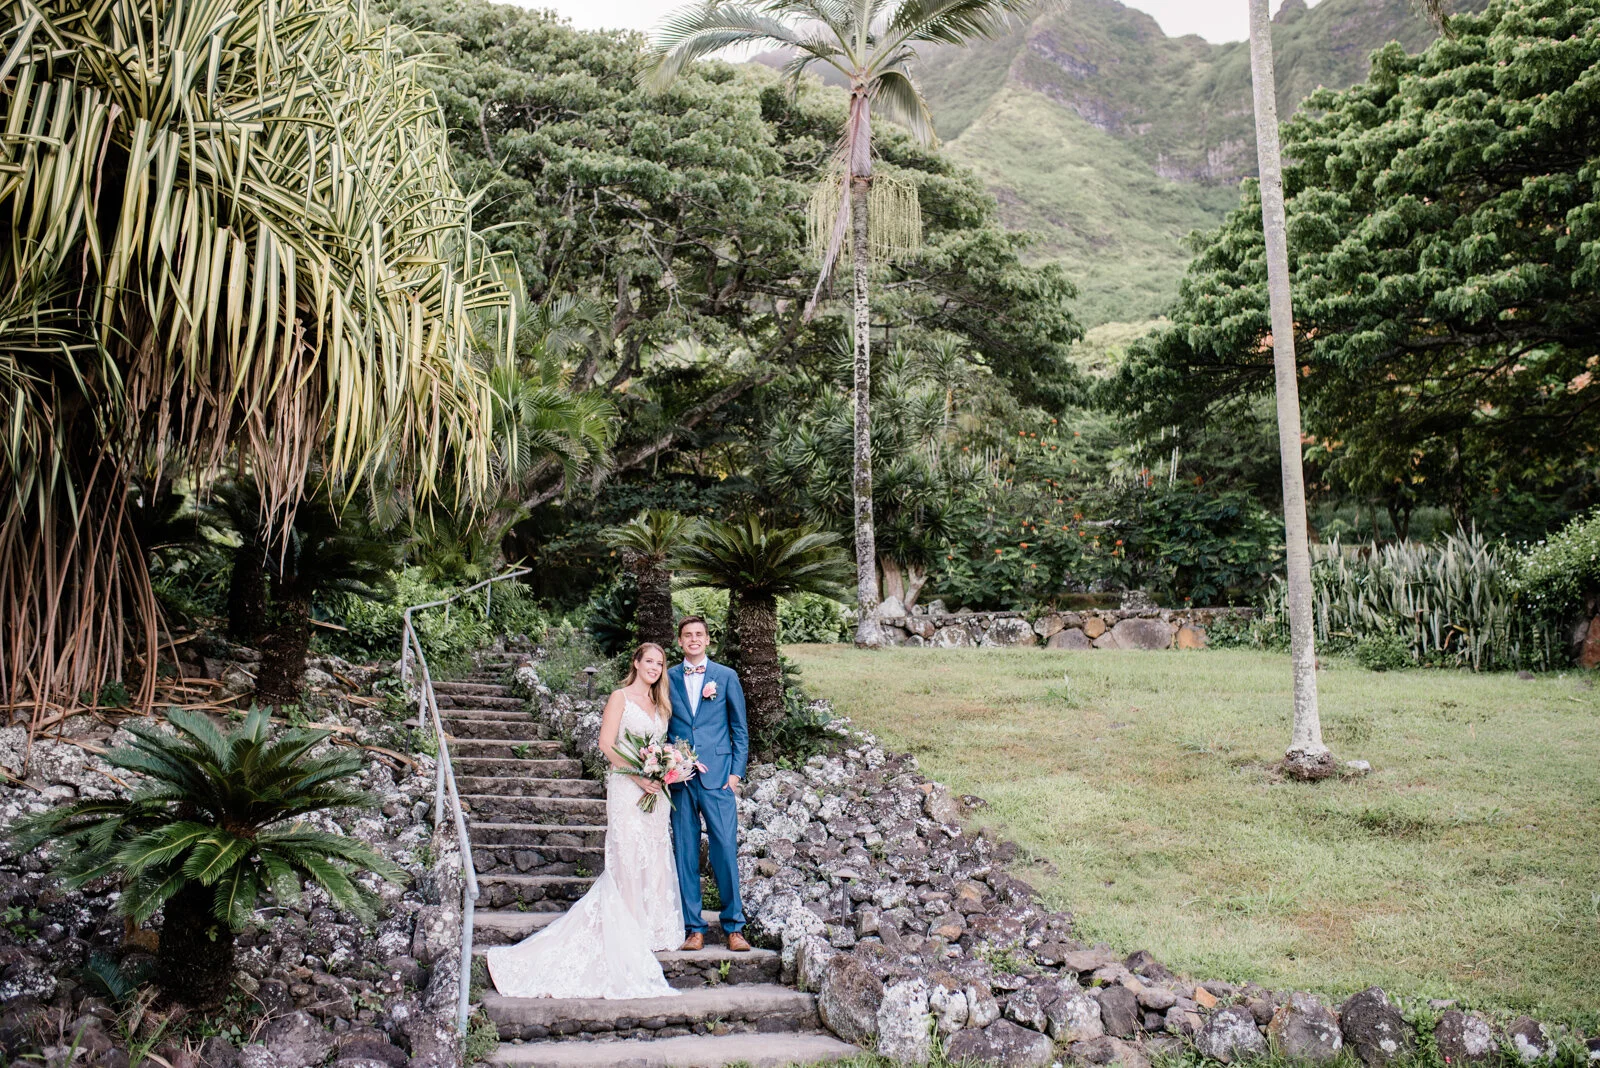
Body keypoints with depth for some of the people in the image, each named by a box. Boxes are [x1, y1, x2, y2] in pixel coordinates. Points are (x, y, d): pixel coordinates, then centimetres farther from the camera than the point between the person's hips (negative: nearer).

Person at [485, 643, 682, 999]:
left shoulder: (661, 704, 17)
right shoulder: (620, 698, -3)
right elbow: (607, 745, -10)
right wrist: (637, 775, -18)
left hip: (656, 791, 7)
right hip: (626, 788, -7)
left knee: (654, 861, 7)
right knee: (626, 864, -6)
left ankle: (648, 930, 16)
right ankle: (625, 944, 0)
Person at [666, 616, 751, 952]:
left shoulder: (726, 676, 7)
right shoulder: (668, 678, 10)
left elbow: (740, 729, 8)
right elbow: (661, 727, 13)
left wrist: (736, 772, -1)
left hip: (718, 776, -1)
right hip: (679, 777, 2)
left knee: (726, 850, -4)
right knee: (686, 853, 4)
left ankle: (734, 927, 6)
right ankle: (694, 928, 12)